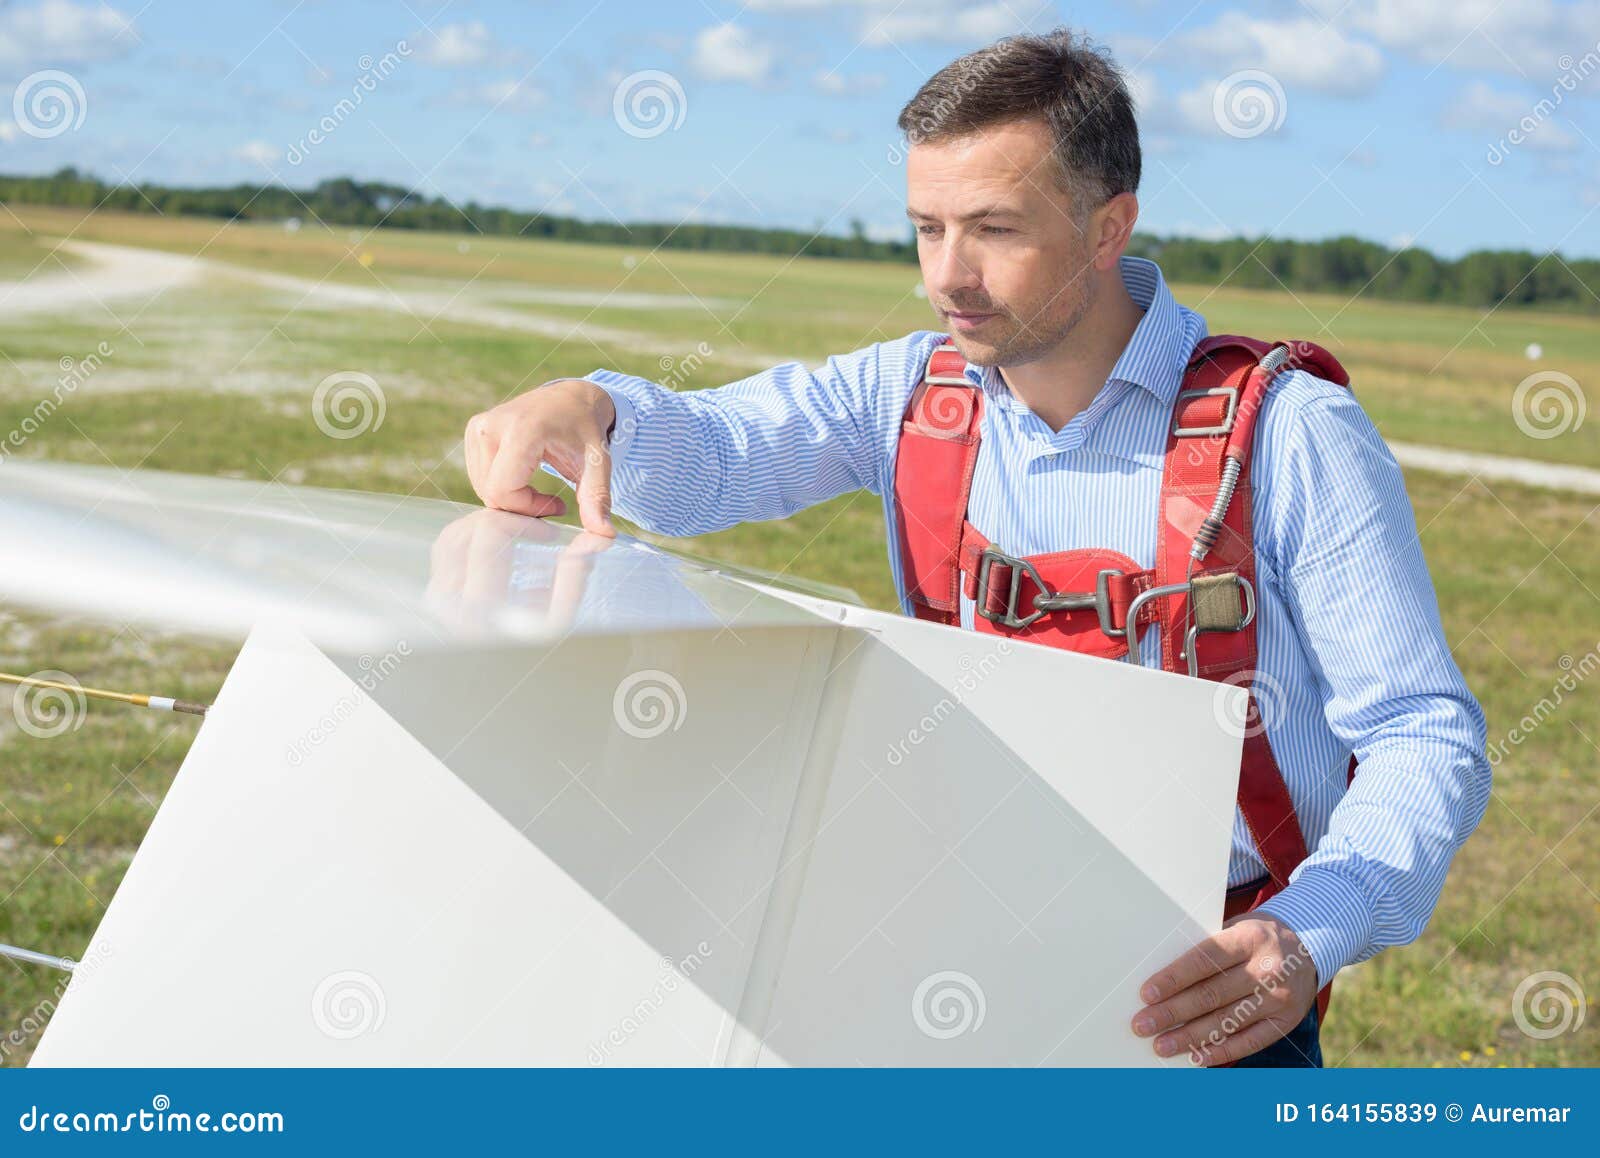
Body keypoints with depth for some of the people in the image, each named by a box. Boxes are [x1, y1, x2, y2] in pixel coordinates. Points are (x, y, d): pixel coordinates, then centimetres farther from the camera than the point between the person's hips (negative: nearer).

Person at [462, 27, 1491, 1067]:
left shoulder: (1294, 438, -10)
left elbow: (1428, 738, -10)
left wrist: (1308, 940, -27)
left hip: (1209, 1001, -3)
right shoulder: (915, 389, 5)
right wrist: (586, 408, -30)